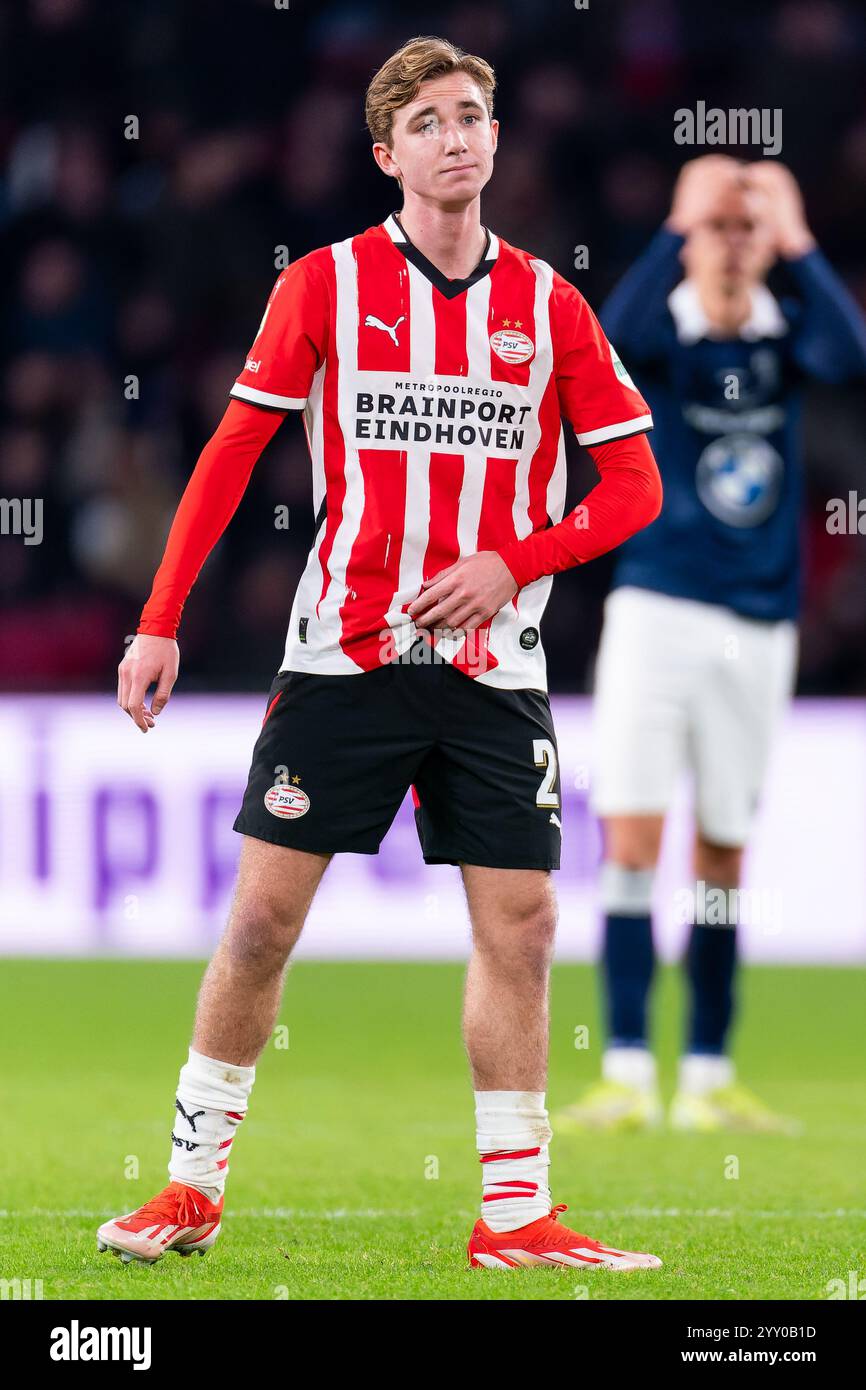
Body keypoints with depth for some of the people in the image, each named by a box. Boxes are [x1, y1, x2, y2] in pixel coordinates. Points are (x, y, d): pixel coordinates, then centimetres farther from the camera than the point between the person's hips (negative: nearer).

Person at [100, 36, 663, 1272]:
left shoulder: (548, 304, 5)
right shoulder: (326, 284, 0)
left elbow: (634, 482, 6)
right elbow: (232, 455, 1)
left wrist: (512, 564, -9)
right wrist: (161, 623, -6)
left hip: (493, 667, 2)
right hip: (343, 653, -2)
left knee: (519, 928, -3)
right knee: (264, 915, -3)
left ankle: (516, 1212, 5)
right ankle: (193, 1189, 8)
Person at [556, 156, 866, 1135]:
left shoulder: (782, 337, 5)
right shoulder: (665, 336, -1)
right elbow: (615, 334, -25)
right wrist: (681, 223, -25)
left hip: (757, 629, 3)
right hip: (657, 610, -3)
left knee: (722, 857, 8)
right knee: (632, 842, -10)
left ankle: (708, 1081, 14)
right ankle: (627, 1079, -10)